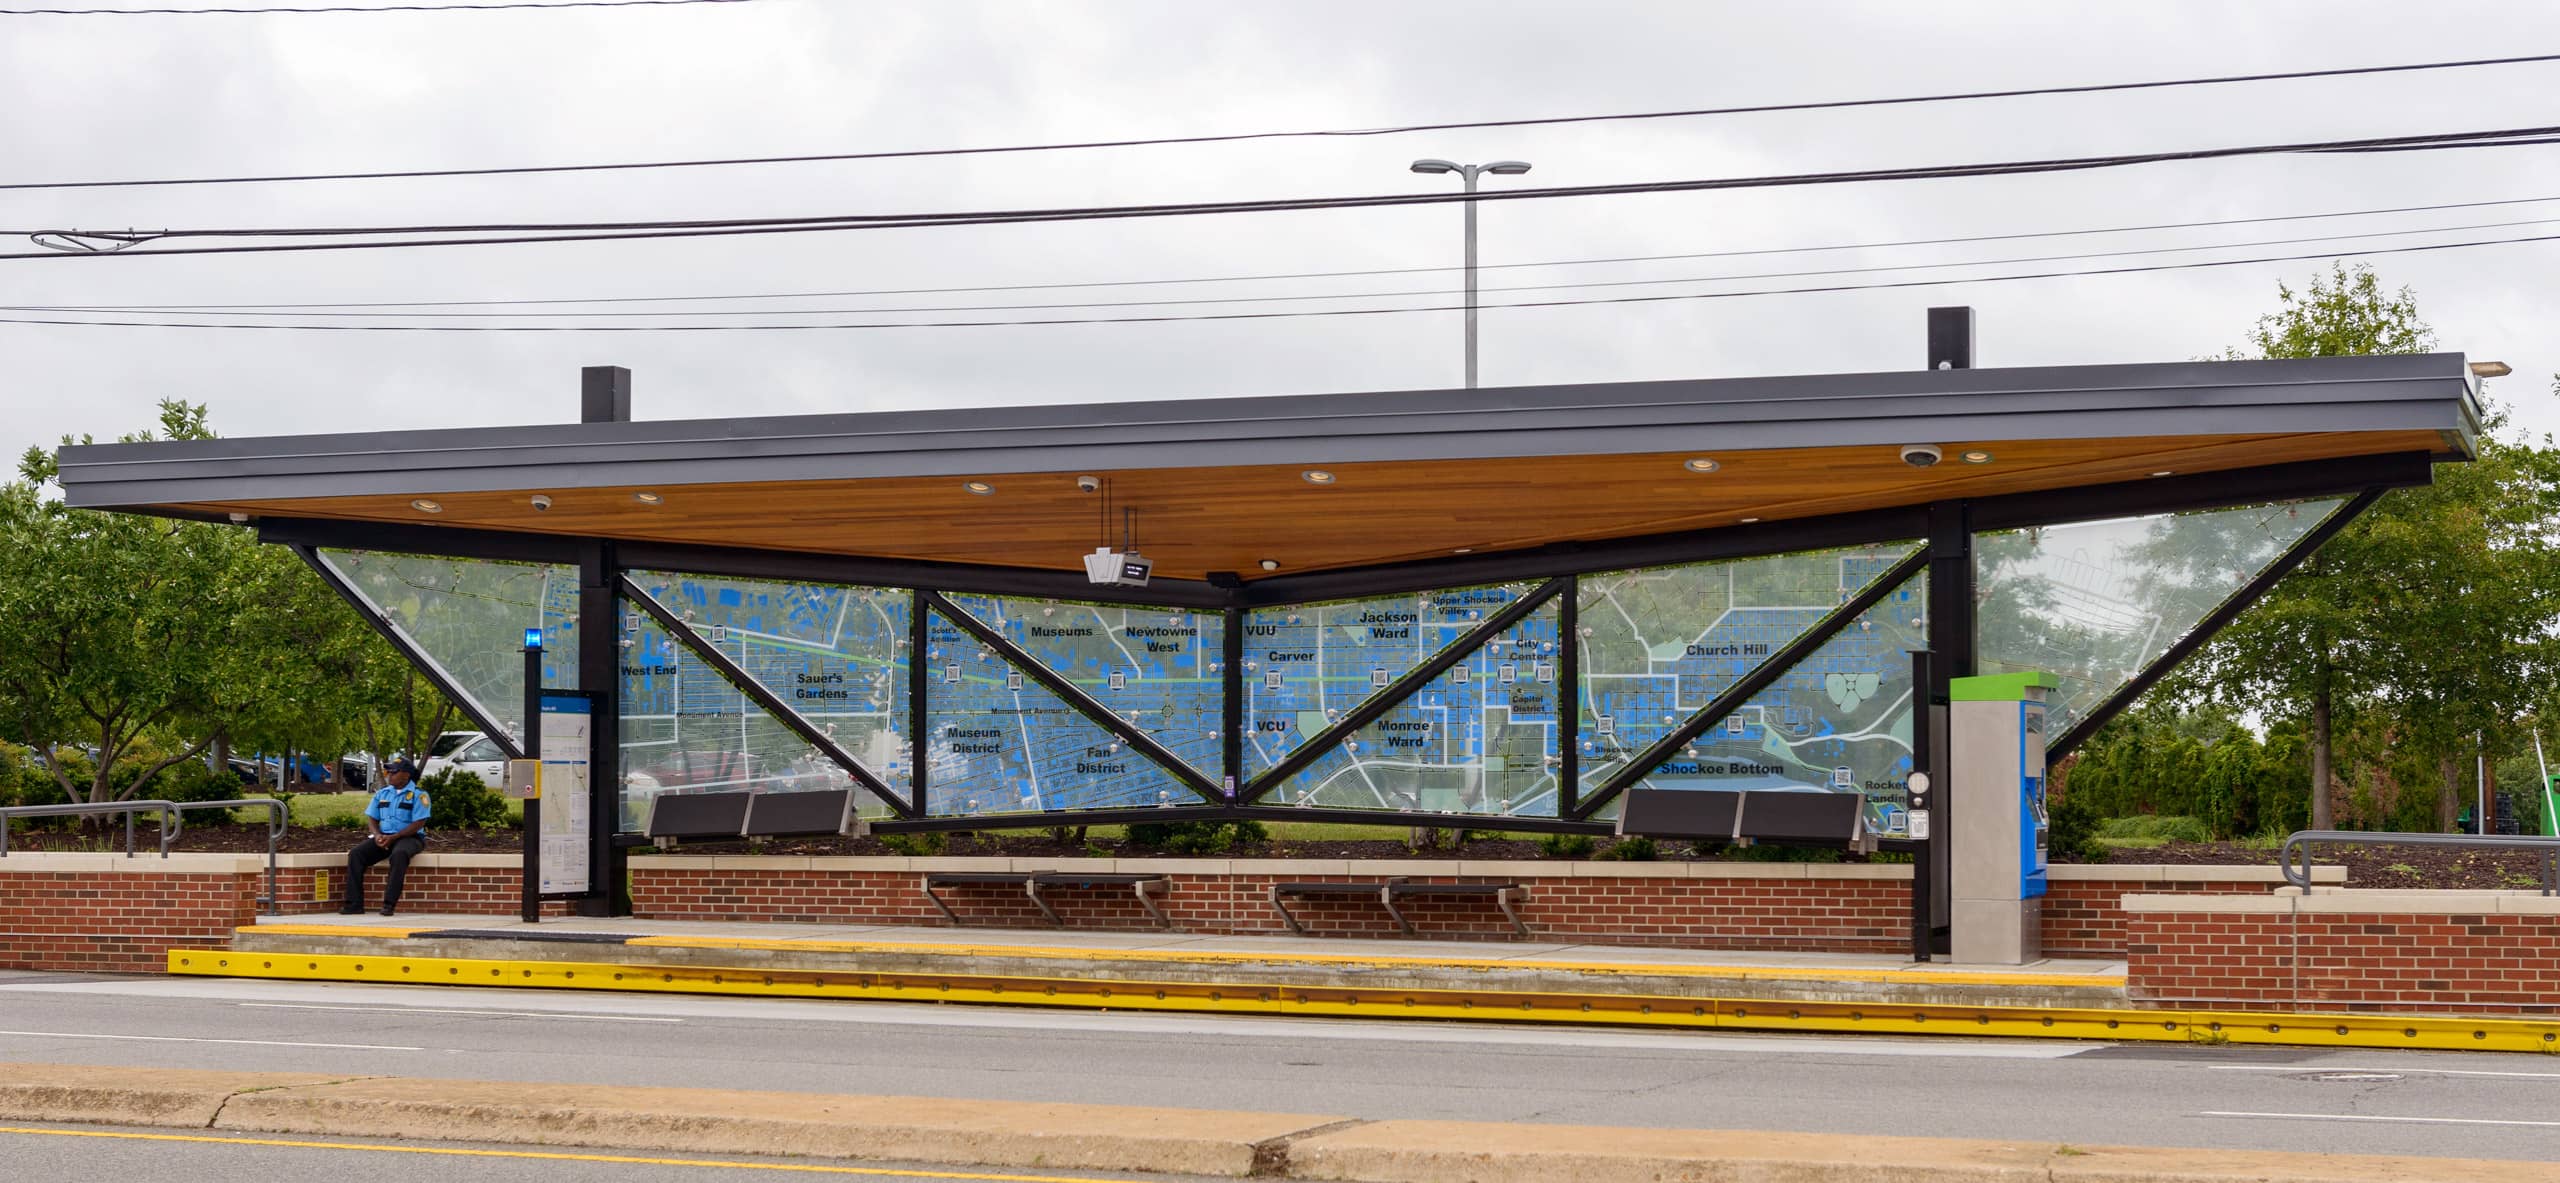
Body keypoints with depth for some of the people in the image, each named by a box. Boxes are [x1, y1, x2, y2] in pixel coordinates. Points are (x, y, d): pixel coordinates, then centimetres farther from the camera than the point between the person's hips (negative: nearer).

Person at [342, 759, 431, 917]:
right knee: (355, 854, -18)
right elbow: (372, 818, 13)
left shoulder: (418, 795, -5)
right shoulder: (382, 794, 14)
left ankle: (390, 903, -38)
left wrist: (392, 838, -19)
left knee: (399, 855, -40)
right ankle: (354, 903, -22)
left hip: (409, 837, -6)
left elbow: (418, 824, -13)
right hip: (383, 837, 6)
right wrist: (377, 835, -9)